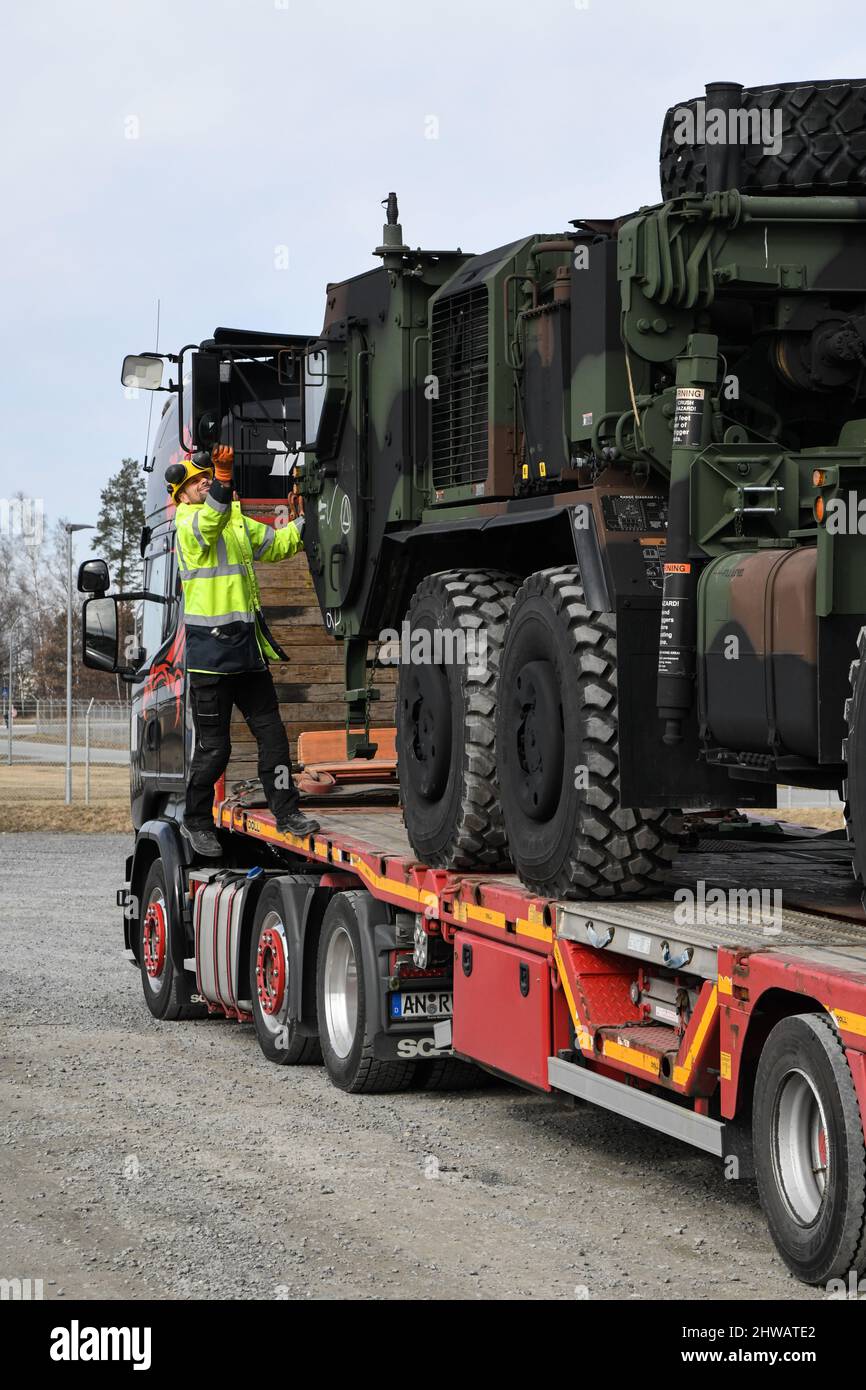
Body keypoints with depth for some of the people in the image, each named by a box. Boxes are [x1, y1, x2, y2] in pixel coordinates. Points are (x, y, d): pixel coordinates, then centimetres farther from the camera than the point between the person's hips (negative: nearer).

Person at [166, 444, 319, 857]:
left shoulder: (237, 519, 16)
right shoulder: (187, 524, -9)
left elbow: (275, 543, 26)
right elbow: (210, 520, -32)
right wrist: (223, 476, -47)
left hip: (247, 647, 7)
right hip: (210, 649, -7)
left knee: (272, 733, 7)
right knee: (214, 746, 0)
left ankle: (286, 811, 16)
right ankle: (196, 822, 16)